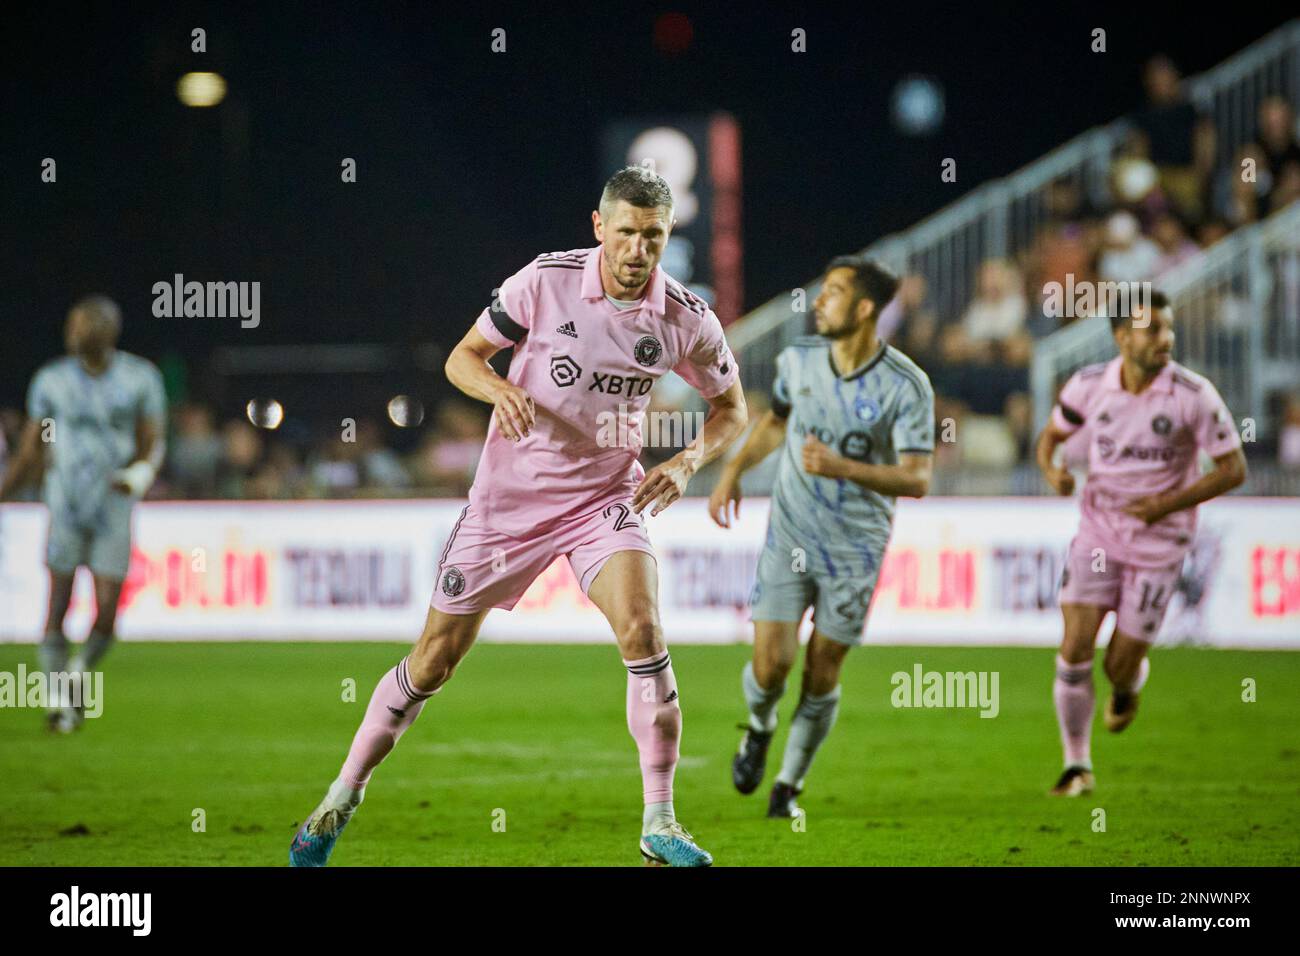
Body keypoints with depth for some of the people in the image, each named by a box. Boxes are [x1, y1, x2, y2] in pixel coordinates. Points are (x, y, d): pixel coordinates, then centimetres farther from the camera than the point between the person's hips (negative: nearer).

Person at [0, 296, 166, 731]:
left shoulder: (140, 379, 0)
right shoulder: (52, 380, 2)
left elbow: (152, 445, 3)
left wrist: (140, 474, -18)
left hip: (114, 507, 0)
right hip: (66, 503, 0)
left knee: (106, 615, -5)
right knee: (58, 608, -8)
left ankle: (80, 672, 22)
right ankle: (58, 695, 4)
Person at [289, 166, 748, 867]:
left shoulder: (687, 320, -8)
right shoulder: (546, 281, -13)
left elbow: (731, 407, 9)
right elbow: (463, 357, -3)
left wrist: (687, 462, -10)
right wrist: (500, 389, -25)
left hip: (606, 496, 1)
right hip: (510, 494, -1)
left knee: (642, 632, -23)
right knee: (435, 657, 3)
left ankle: (659, 825, -15)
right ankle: (343, 798, 22)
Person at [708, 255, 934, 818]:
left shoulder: (906, 386, -15)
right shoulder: (799, 360, -2)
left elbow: (916, 478, -19)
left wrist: (842, 468, -31)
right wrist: (735, 470, 8)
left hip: (856, 547, -2)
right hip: (789, 536, 2)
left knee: (822, 672, 2)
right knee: (772, 662, -8)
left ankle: (788, 787, 20)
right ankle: (759, 730, 26)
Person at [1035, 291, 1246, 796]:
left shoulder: (1194, 395, -16)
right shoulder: (1089, 385, -8)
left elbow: (1233, 469, -10)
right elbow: (1052, 434, 10)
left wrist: (1169, 504, -22)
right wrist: (1052, 470, -13)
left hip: (1159, 543, -2)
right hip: (1098, 535, 2)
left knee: (1121, 666, 1)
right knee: (1075, 648, -11)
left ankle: (1130, 683, 42)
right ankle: (1077, 766, 5)